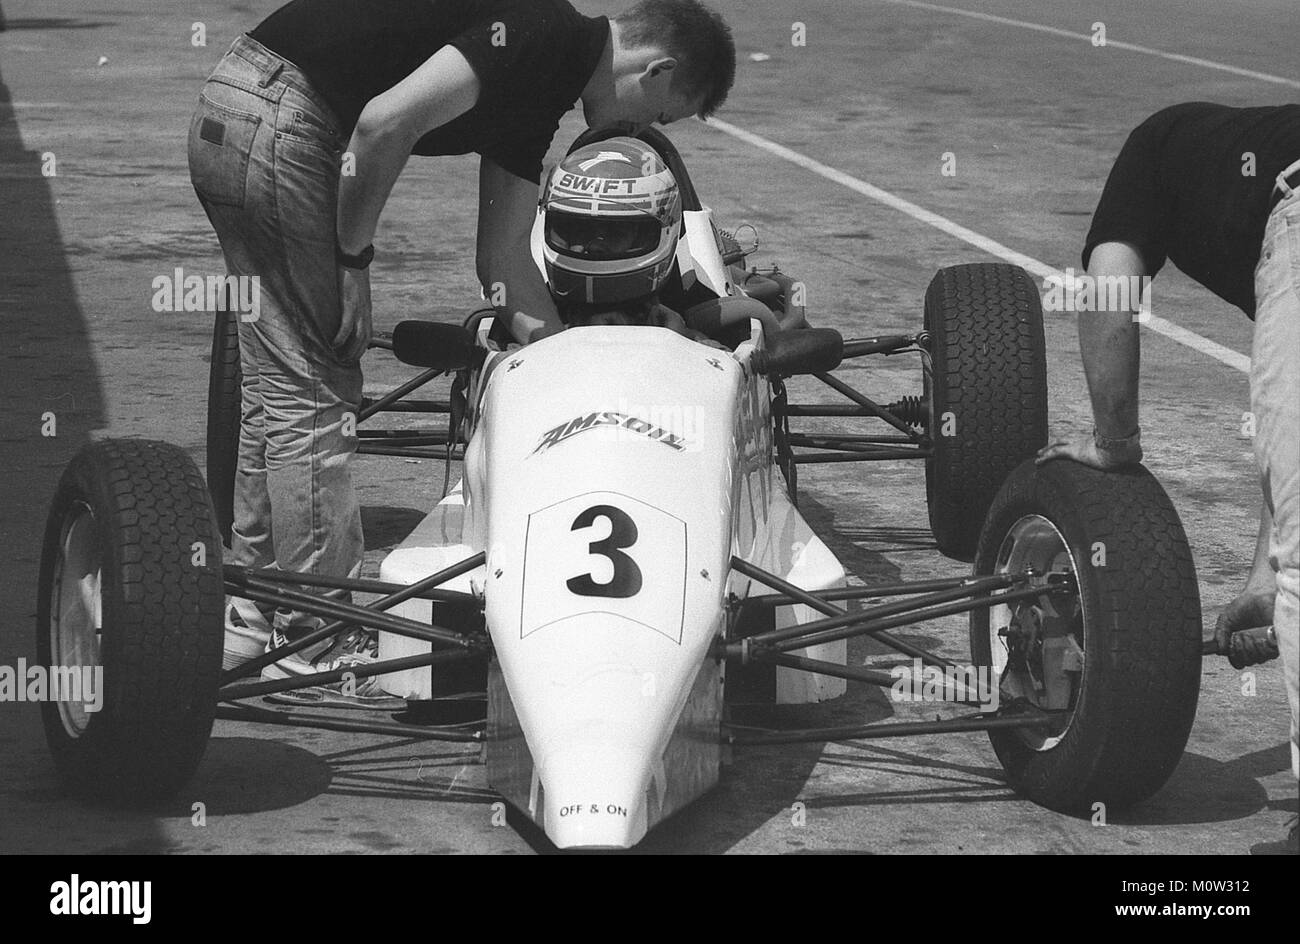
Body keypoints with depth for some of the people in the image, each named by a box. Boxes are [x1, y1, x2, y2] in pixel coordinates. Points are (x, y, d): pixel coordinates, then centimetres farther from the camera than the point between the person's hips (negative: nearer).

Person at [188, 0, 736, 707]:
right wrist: (353, 257, -11)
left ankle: (256, 616, 25)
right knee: (315, 390, -3)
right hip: (276, 115, -10)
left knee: (281, 384, 17)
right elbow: (386, 120, -23)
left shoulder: (542, 89, 18)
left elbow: (503, 261, 20)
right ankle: (313, 642, 2)